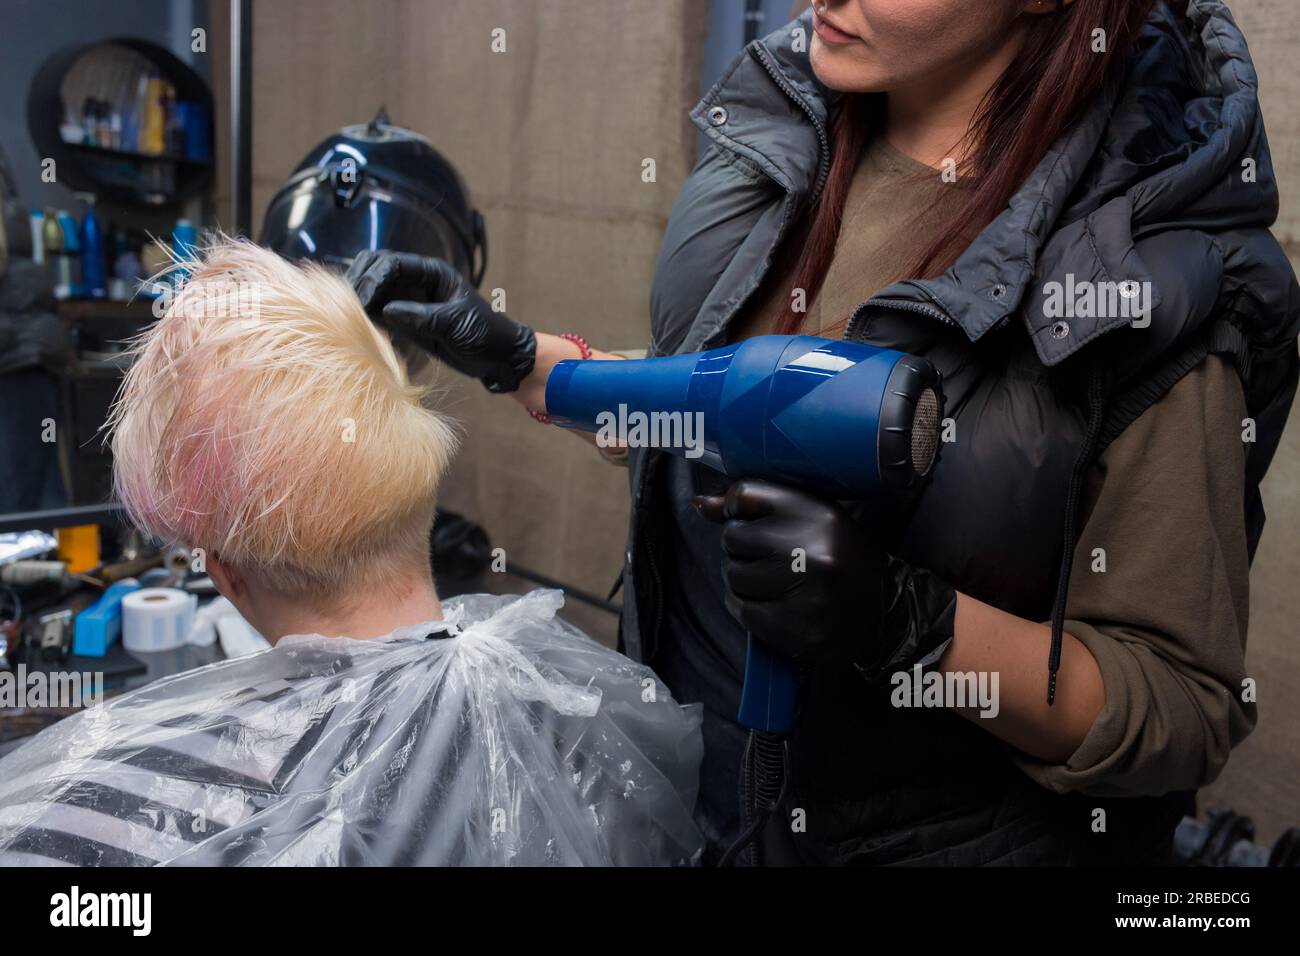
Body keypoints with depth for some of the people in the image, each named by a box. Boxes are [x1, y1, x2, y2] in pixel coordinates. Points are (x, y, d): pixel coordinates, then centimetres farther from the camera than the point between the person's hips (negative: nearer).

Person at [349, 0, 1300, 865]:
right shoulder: (789, 117, -6)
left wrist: (906, 621, -31)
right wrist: (510, 354, 0)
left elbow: (1186, 709, -18)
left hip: (942, 838, -5)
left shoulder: (1159, 267, -23)